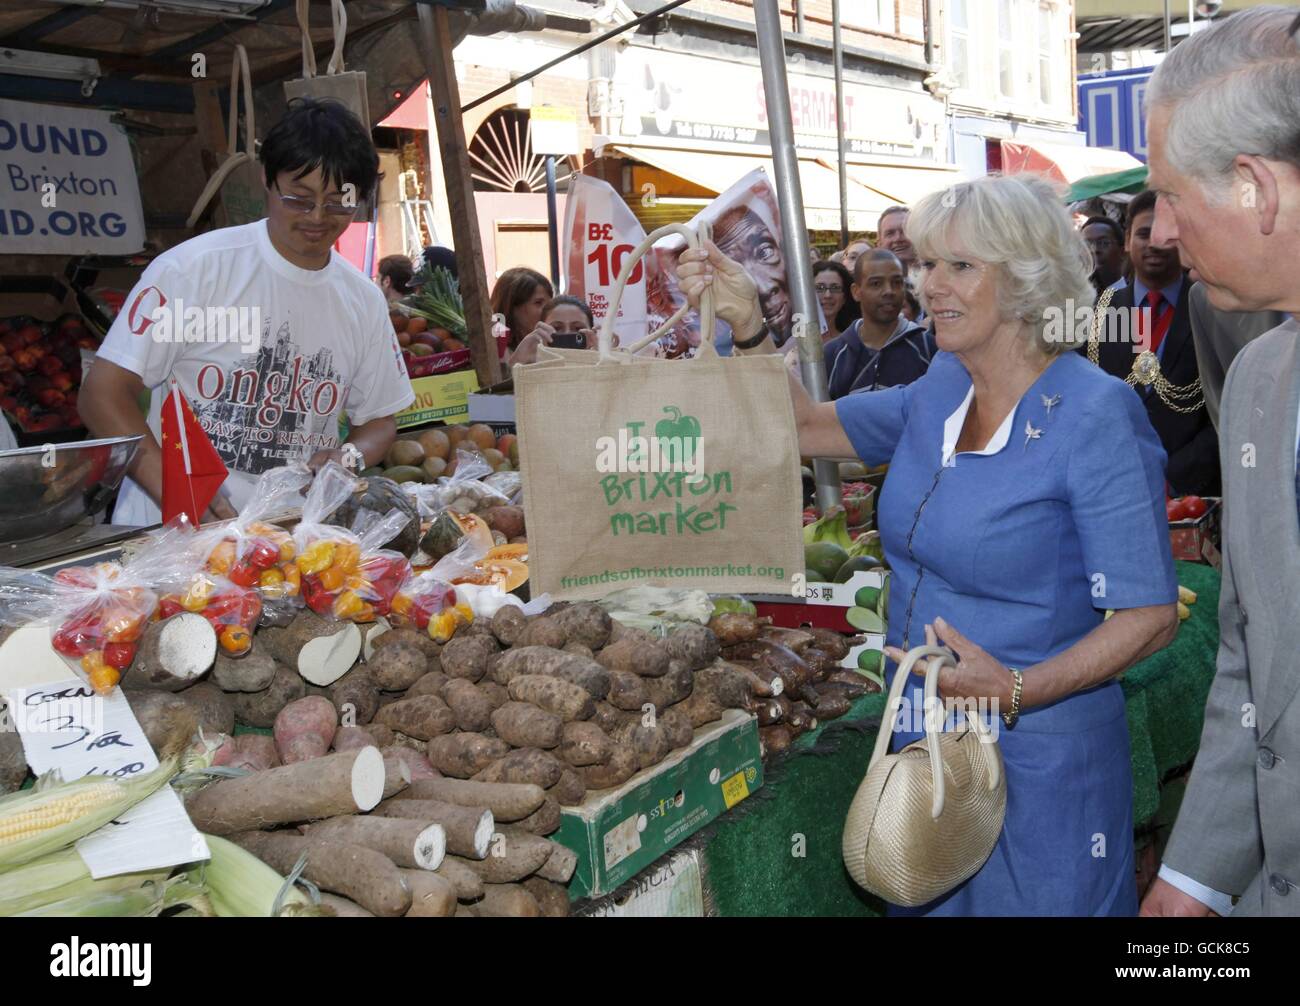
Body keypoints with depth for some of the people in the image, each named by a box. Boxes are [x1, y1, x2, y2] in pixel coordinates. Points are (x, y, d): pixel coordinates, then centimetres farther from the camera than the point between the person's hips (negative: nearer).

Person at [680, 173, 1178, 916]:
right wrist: (747, 326, 0)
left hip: (1038, 762, -7)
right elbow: (809, 427, 13)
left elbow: (1151, 615, -17)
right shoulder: (938, 392, 3)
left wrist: (1018, 690, -28)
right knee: (926, 898, 22)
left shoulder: (1095, 416, -18)